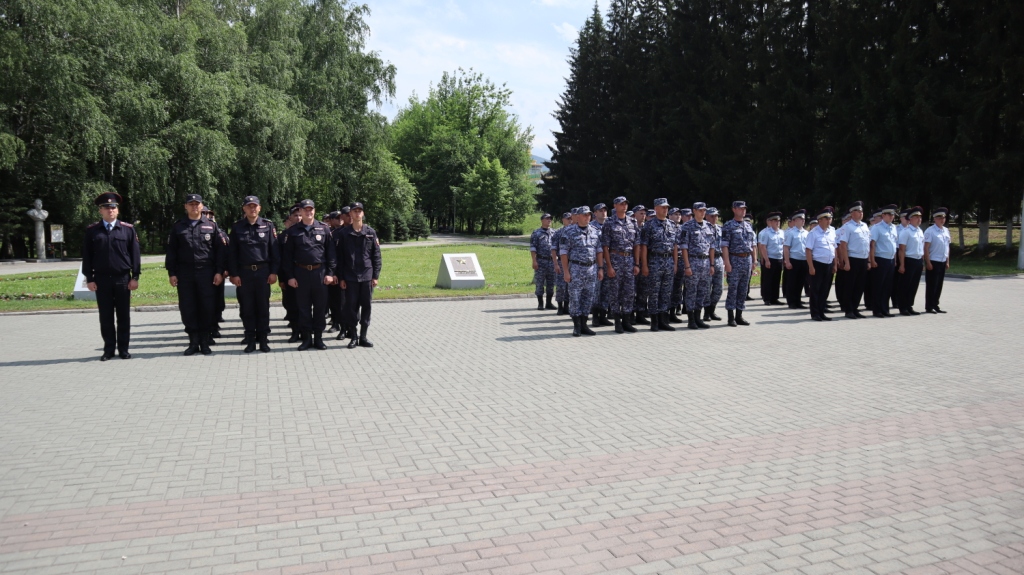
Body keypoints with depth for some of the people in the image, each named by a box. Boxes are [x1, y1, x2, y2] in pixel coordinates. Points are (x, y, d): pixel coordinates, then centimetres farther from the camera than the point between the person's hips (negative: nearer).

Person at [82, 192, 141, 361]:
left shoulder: (128, 229, 4)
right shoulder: (92, 231, 5)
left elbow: (135, 254, 3)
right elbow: (87, 256, 5)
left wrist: (135, 277, -2)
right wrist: (89, 279, -1)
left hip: (123, 279, 0)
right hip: (101, 280, 0)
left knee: (123, 316, 5)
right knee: (106, 317, 6)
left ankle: (123, 349, 13)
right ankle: (109, 349, 13)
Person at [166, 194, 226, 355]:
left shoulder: (211, 226, 6)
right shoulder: (178, 227, 9)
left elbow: (221, 250, 3)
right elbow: (171, 251, 8)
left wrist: (219, 271, -4)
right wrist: (171, 273, 1)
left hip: (206, 273, -1)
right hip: (185, 274, 1)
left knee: (208, 308, -2)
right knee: (187, 309, 3)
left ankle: (205, 342, 9)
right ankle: (193, 342, 12)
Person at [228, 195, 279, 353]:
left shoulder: (268, 225, 3)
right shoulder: (237, 227, 5)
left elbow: (274, 250, 1)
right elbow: (232, 253, 4)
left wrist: (274, 272, -5)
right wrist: (233, 274, -3)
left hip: (263, 271, -1)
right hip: (244, 272, 1)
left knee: (263, 306, 3)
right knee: (247, 307, 4)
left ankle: (263, 340, 11)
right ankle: (250, 341, 12)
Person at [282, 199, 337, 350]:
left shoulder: (323, 229, 4)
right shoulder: (292, 231, 4)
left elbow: (330, 252, 3)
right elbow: (287, 255, 4)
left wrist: (330, 273, -3)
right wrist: (290, 276, -2)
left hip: (320, 272, 0)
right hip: (301, 273, 0)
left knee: (320, 306, 4)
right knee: (303, 307, 5)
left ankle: (318, 337, 14)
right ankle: (306, 338, 13)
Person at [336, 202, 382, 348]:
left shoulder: (370, 232, 4)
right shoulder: (345, 234, 3)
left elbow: (376, 255, 4)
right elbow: (340, 257, 4)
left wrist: (375, 276, 0)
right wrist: (341, 278, 0)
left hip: (367, 276, 1)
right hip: (350, 277, -1)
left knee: (366, 306, 4)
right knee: (352, 307, 3)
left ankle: (363, 336, 13)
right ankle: (353, 337, 11)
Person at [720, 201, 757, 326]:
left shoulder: (749, 225, 14)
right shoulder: (728, 226, -5)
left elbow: (753, 244, 17)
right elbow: (725, 245, -10)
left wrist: (754, 259, 9)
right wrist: (727, 262, -17)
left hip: (747, 259, 6)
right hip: (735, 259, -6)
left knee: (743, 289, 8)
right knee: (733, 289, -3)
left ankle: (739, 316, 14)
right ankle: (731, 317, 2)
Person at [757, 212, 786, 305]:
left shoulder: (782, 233, 11)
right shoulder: (765, 233, -10)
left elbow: (785, 246, 16)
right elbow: (762, 247, -15)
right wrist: (767, 260, -19)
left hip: (779, 259, 7)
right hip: (769, 260, -7)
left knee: (776, 280, 11)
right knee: (767, 280, -1)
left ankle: (774, 299, 18)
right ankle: (766, 299, 5)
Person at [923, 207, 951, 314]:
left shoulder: (946, 231, 11)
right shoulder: (930, 231, -10)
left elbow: (947, 246, 16)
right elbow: (926, 248, -12)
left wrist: (947, 261, 14)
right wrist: (928, 263, -16)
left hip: (943, 262, 6)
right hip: (933, 262, -6)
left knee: (939, 285, 11)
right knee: (931, 285, -1)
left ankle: (935, 305, 19)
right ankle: (929, 307, 6)